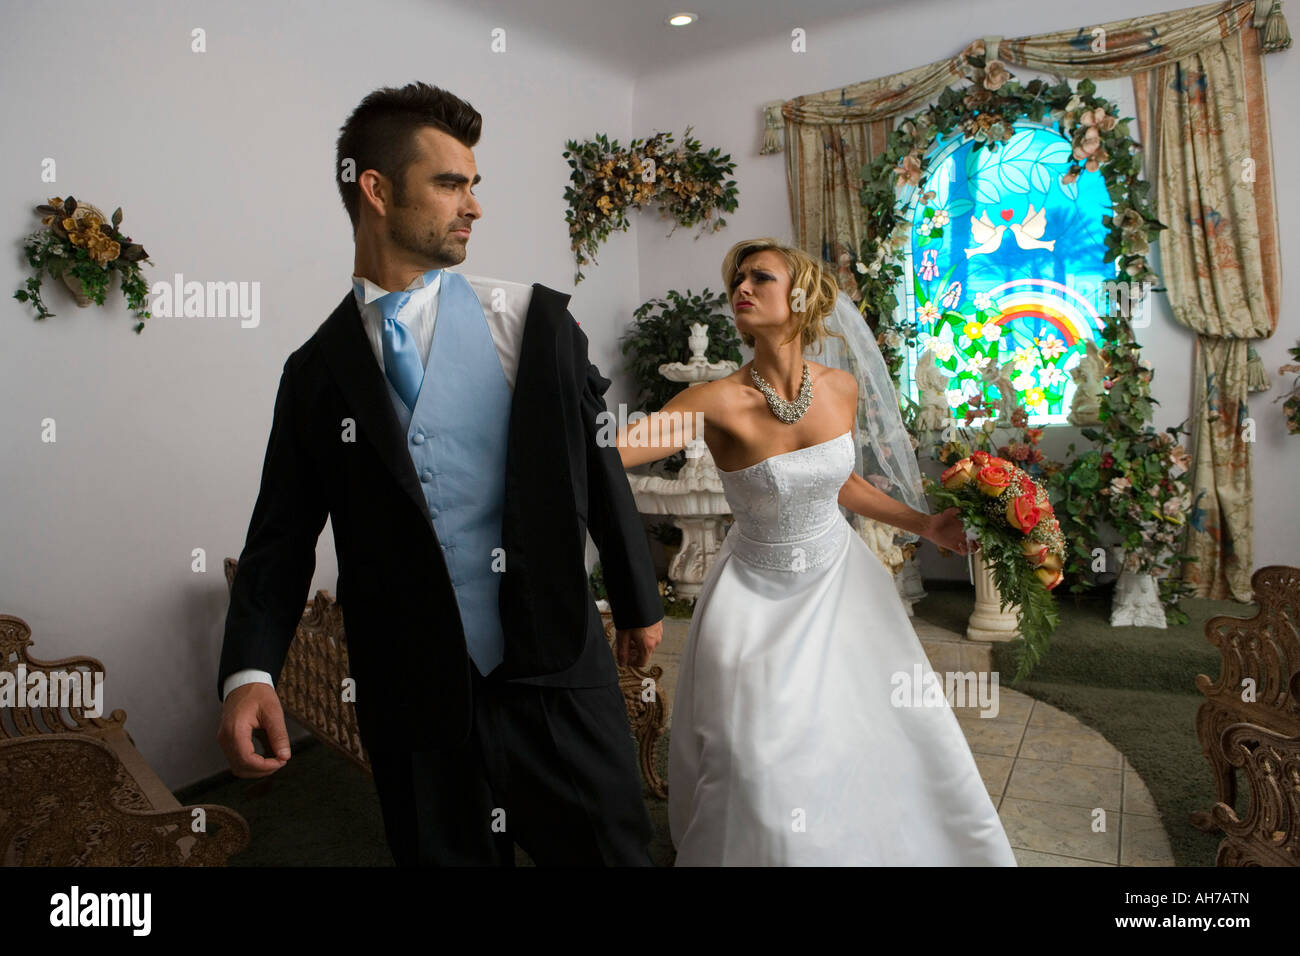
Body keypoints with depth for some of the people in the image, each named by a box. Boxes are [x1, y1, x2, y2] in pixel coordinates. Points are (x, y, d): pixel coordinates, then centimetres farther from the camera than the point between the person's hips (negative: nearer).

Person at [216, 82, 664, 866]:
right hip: (409, 700, 1)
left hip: (556, 678, 0)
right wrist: (250, 671, -11)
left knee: (614, 848, 10)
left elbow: (598, 465, 3)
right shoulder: (317, 370, 2)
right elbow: (284, 533, 4)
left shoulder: (535, 319, -2)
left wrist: (639, 602, 9)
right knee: (442, 853, 16)